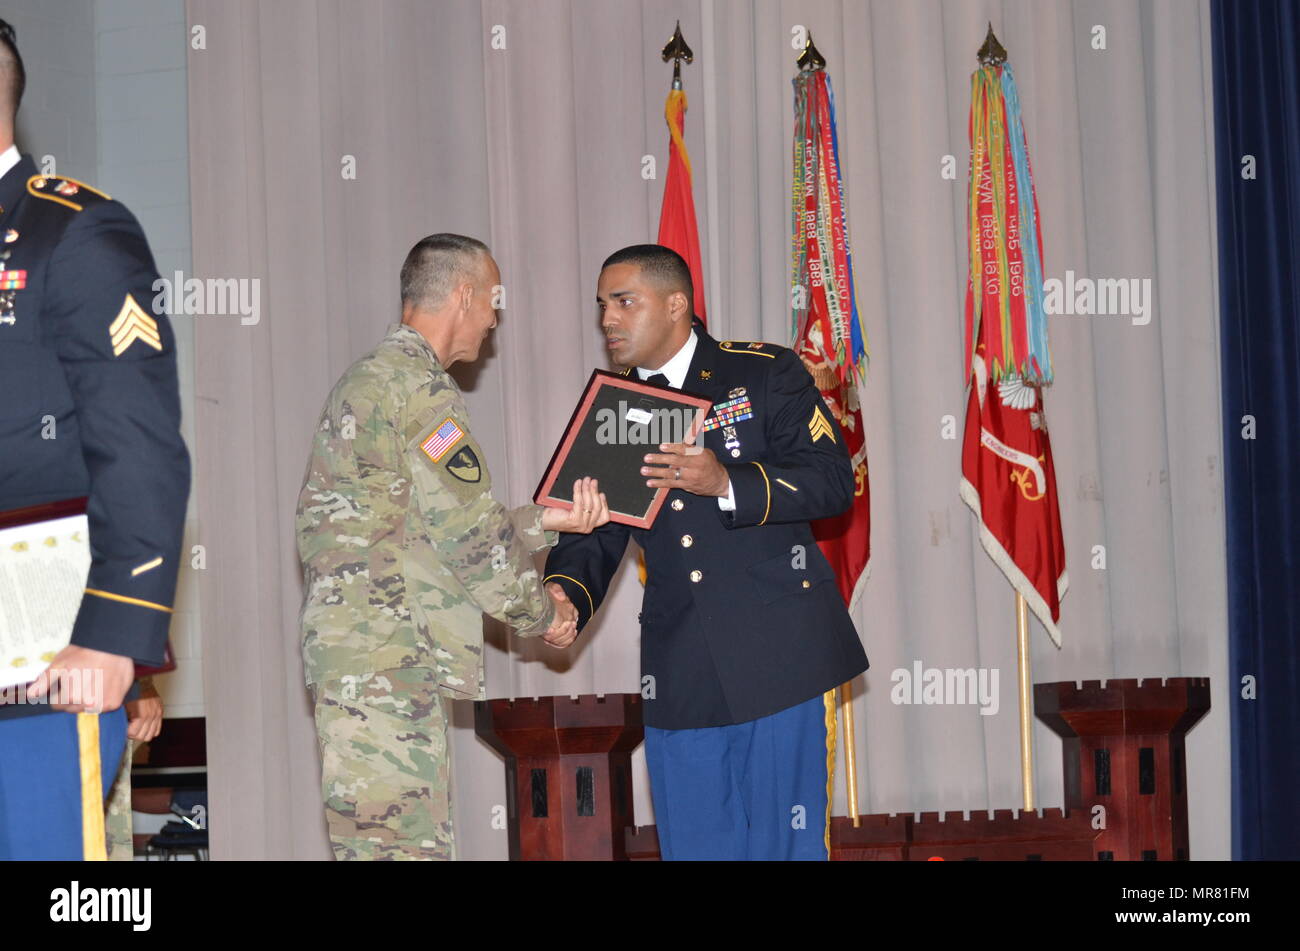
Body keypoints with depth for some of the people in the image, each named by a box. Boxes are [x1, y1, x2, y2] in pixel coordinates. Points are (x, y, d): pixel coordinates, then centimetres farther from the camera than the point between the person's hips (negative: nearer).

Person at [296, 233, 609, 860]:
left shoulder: (368, 380, 22)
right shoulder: (420, 387, -11)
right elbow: (466, 538, -13)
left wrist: (549, 521, 21)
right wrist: (542, 614, 2)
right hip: (384, 659, -11)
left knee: (422, 840, 11)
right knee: (401, 844, -13)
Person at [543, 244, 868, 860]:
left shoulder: (766, 375, 1)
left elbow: (834, 480, -8)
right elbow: (595, 537, 10)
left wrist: (726, 482, -22)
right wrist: (563, 596, -11)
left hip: (772, 651, -4)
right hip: (679, 667, 4)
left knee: (784, 840, -3)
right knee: (694, 845, 5)